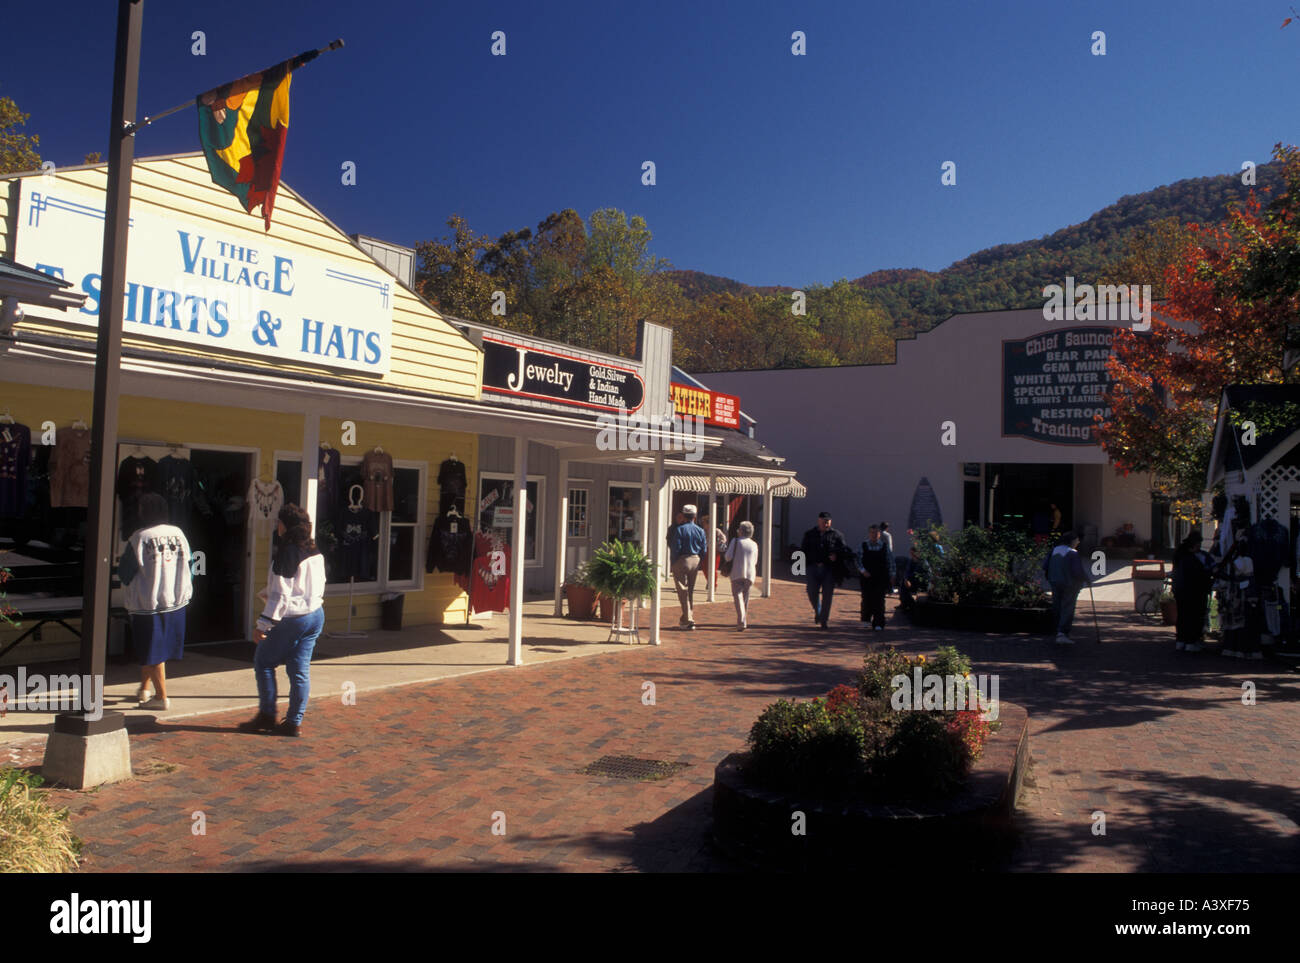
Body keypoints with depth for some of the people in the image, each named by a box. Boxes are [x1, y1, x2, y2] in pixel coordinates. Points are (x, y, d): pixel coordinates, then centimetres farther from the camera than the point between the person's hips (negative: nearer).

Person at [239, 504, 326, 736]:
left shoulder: (287, 553, -17)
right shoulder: (315, 552, 8)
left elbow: (281, 595, -19)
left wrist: (263, 625, -16)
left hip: (291, 619, -8)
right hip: (316, 615, 8)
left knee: (263, 661, 9)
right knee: (300, 669, 9)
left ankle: (266, 716, 14)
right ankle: (294, 722, 10)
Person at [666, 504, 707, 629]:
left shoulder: (679, 529, -10)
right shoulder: (700, 531, 5)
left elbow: (676, 548, -13)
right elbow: (703, 549, 5)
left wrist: (672, 564, -5)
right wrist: (698, 563, 14)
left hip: (682, 561, -5)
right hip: (695, 562, 5)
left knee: (682, 591, -1)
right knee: (691, 591, 14)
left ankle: (688, 619, -6)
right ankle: (687, 618, 19)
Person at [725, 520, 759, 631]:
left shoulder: (736, 541, -2)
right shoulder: (754, 544, 10)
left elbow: (728, 557, -7)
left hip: (737, 573, -4)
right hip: (750, 574, 4)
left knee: (738, 597, -5)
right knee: (746, 598, 17)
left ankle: (741, 622, -20)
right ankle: (744, 621, 24)